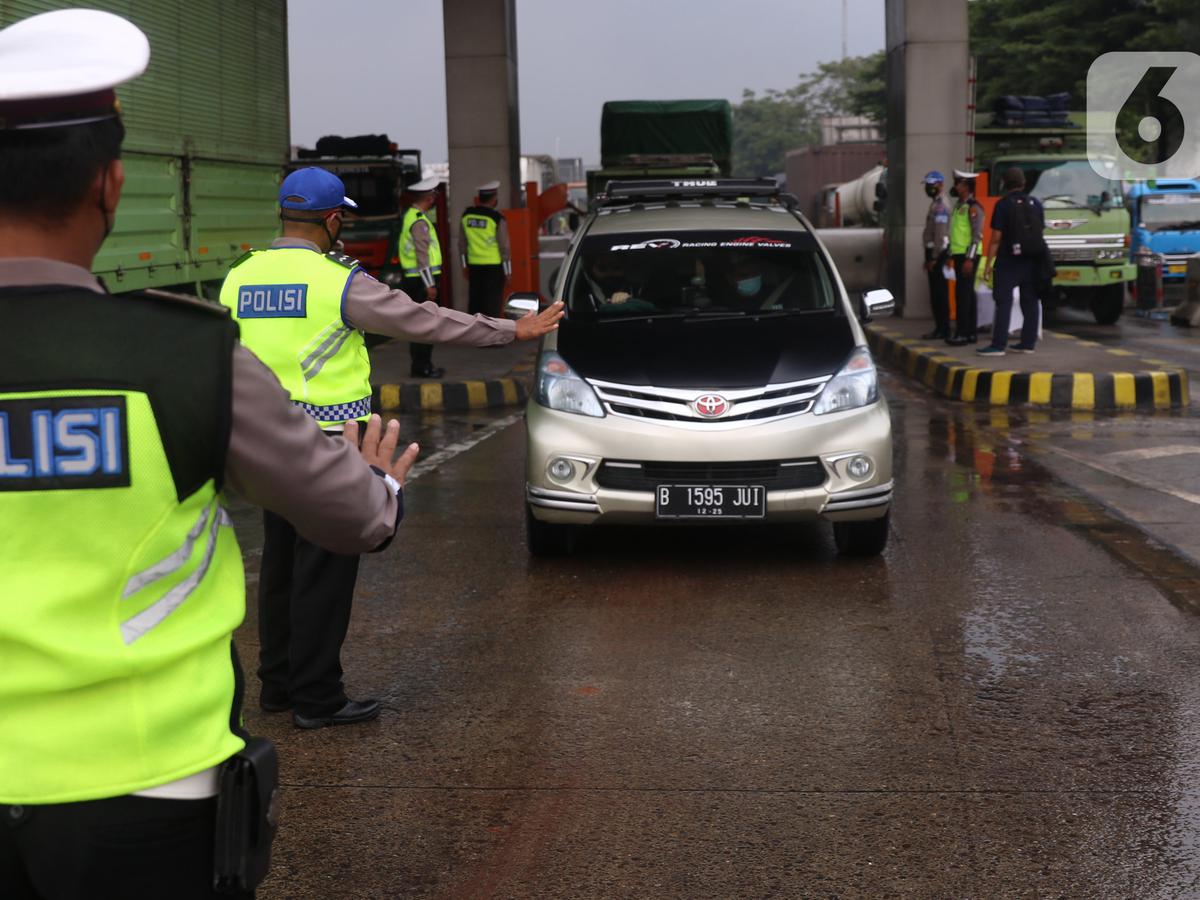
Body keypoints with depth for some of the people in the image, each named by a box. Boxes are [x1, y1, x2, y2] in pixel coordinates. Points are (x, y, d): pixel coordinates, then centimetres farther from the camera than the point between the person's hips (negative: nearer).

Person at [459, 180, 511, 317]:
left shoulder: (466, 215, 4)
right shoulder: (497, 218, -11)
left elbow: (462, 244, 10)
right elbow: (504, 247, -10)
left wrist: (465, 265, 19)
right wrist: (507, 271, -2)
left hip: (474, 266, 5)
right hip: (494, 266, -5)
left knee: (475, 300, 12)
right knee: (492, 302, -1)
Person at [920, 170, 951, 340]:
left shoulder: (940, 205, -14)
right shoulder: (935, 203, 18)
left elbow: (940, 234, -20)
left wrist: (934, 258, -21)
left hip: (937, 251, -10)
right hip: (932, 251, 10)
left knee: (939, 292, -8)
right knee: (936, 292, 11)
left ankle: (943, 330, -6)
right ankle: (940, 328, 15)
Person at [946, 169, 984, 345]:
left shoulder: (973, 207, -12)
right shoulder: (958, 205, 16)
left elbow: (977, 235, -17)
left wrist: (969, 259, -22)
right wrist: (951, 255, 20)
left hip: (967, 256, -9)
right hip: (958, 254, 9)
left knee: (963, 293, -10)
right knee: (966, 294, 10)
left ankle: (962, 333, -10)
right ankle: (971, 332, 14)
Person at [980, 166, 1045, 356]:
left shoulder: (1003, 204, -8)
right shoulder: (1035, 203, 8)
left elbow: (996, 238, -11)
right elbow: (1040, 231, 11)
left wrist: (988, 264, -8)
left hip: (1009, 261, -5)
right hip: (1032, 261, 5)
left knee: (1004, 302, -6)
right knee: (1030, 302, 10)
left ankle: (998, 345, -11)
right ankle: (1028, 343, 12)